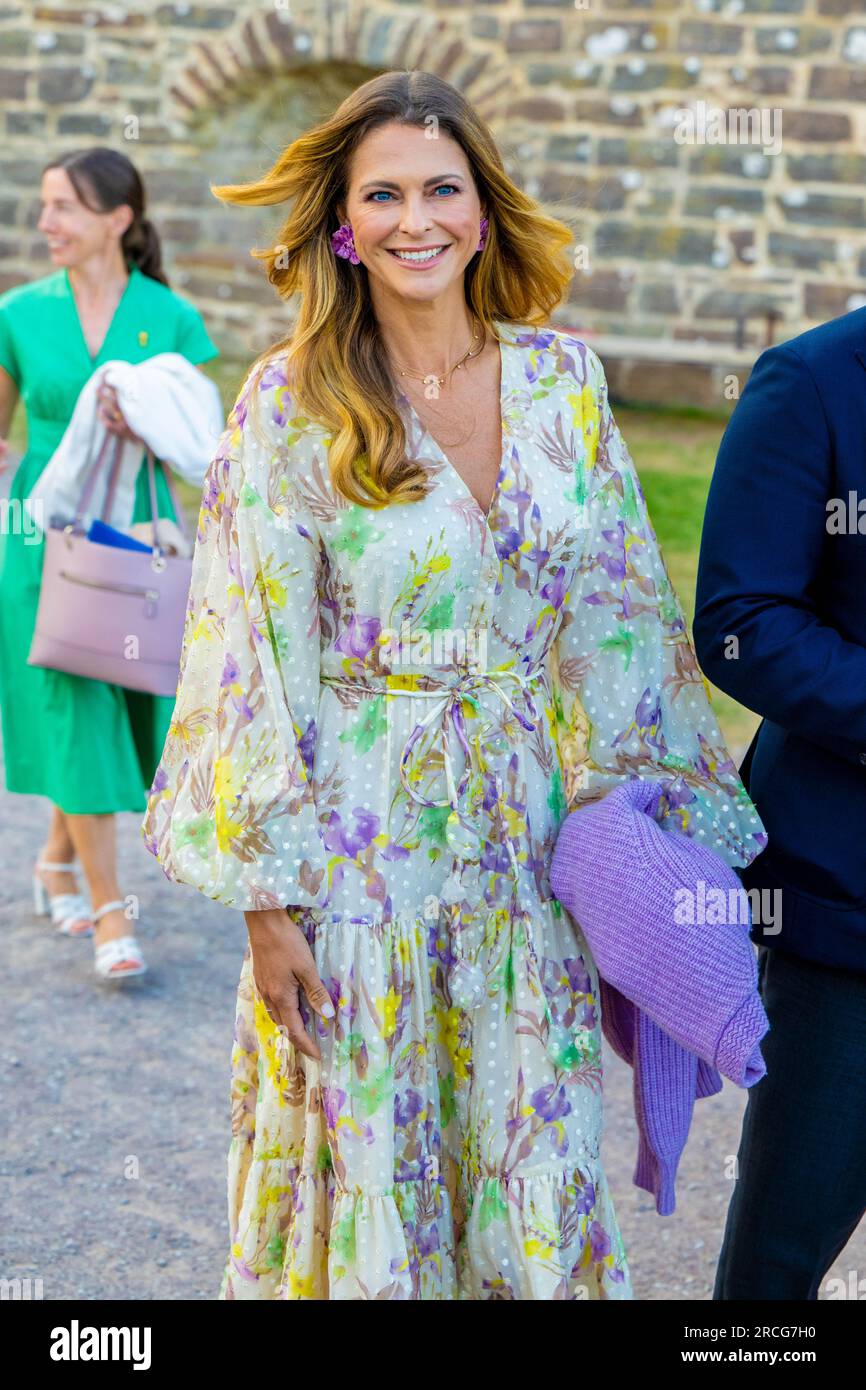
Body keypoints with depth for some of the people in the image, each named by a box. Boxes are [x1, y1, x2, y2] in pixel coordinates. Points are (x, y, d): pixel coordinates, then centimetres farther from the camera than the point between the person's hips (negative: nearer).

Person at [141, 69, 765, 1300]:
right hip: (363, 844, -3)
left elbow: (612, 609, 6)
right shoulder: (291, 403, -9)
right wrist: (269, 898, -10)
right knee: (366, 1165, 10)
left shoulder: (563, 376, 1)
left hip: (526, 832, 3)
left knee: (529, 1158, 13)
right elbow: (254, 660, -9)